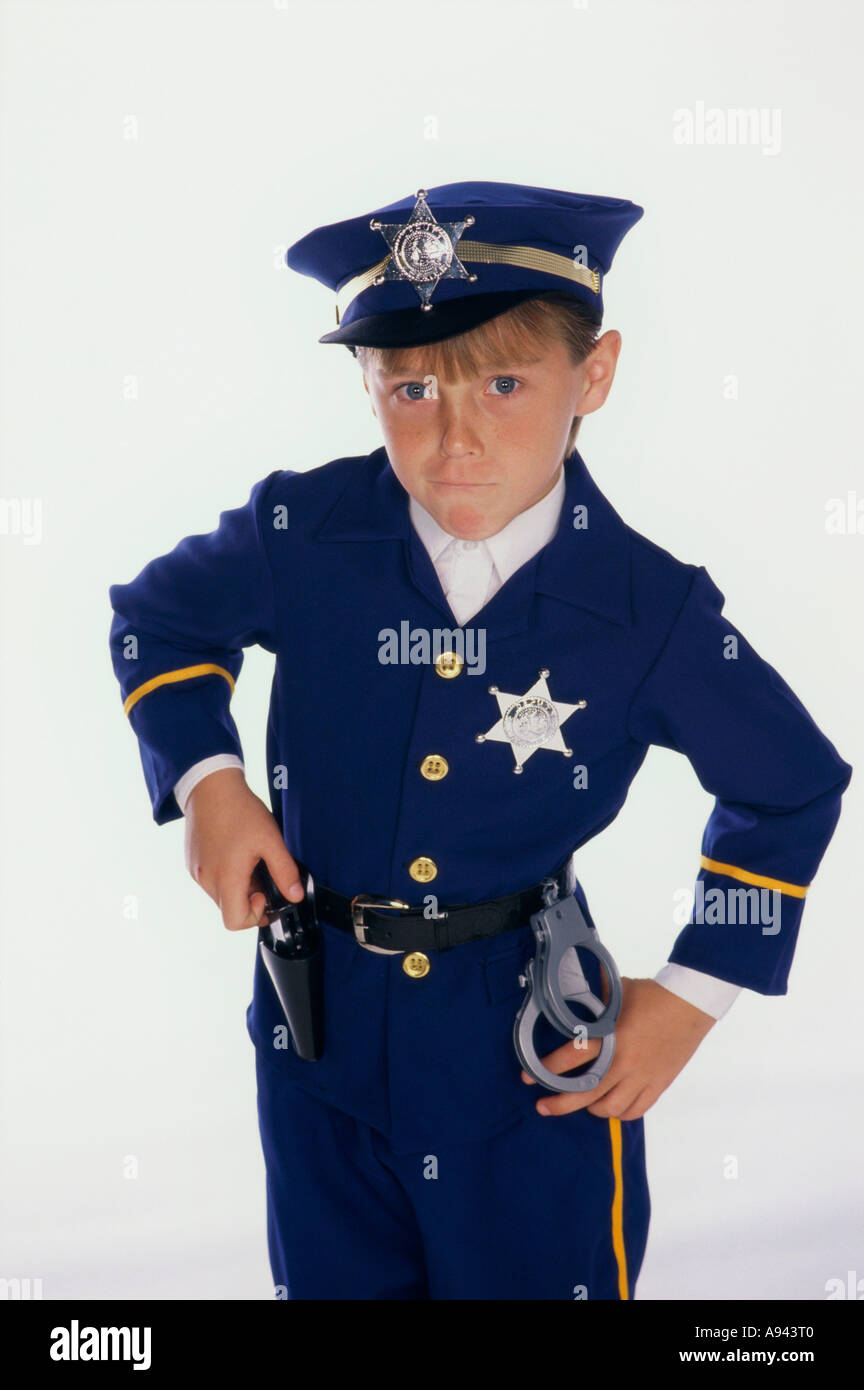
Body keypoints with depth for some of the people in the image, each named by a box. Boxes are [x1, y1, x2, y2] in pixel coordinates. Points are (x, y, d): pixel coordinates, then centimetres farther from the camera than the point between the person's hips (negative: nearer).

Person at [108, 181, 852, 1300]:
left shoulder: (651, 614, -17)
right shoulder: (303, 536, -14)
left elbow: (791, 789, -1)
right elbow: (157, 616, 7)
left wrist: (695, 995, -4)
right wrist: (204, 779, -8)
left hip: (536, 1049, -1)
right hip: (320, 1023, 2)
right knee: (331, 1277, 22)